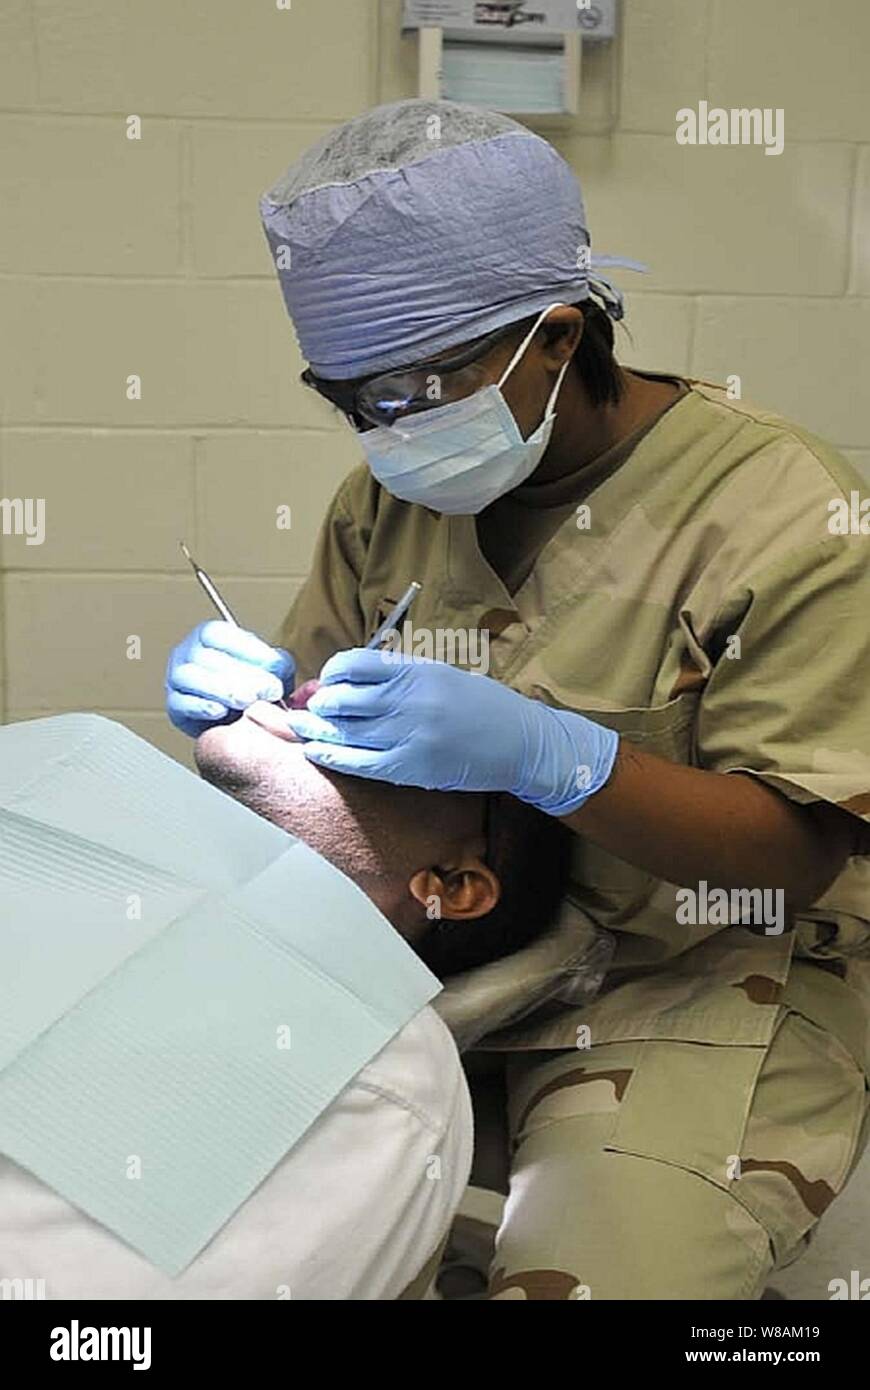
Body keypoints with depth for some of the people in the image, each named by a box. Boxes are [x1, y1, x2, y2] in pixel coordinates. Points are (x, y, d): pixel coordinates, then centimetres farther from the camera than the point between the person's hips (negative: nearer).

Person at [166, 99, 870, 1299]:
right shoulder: (393, 489, 4)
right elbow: (321, 690, 14)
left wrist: (547, 756, -32)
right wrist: (248, 695, -11)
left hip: (698, 985, -4)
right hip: (432, 943, 5)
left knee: (585, 1270, -27)